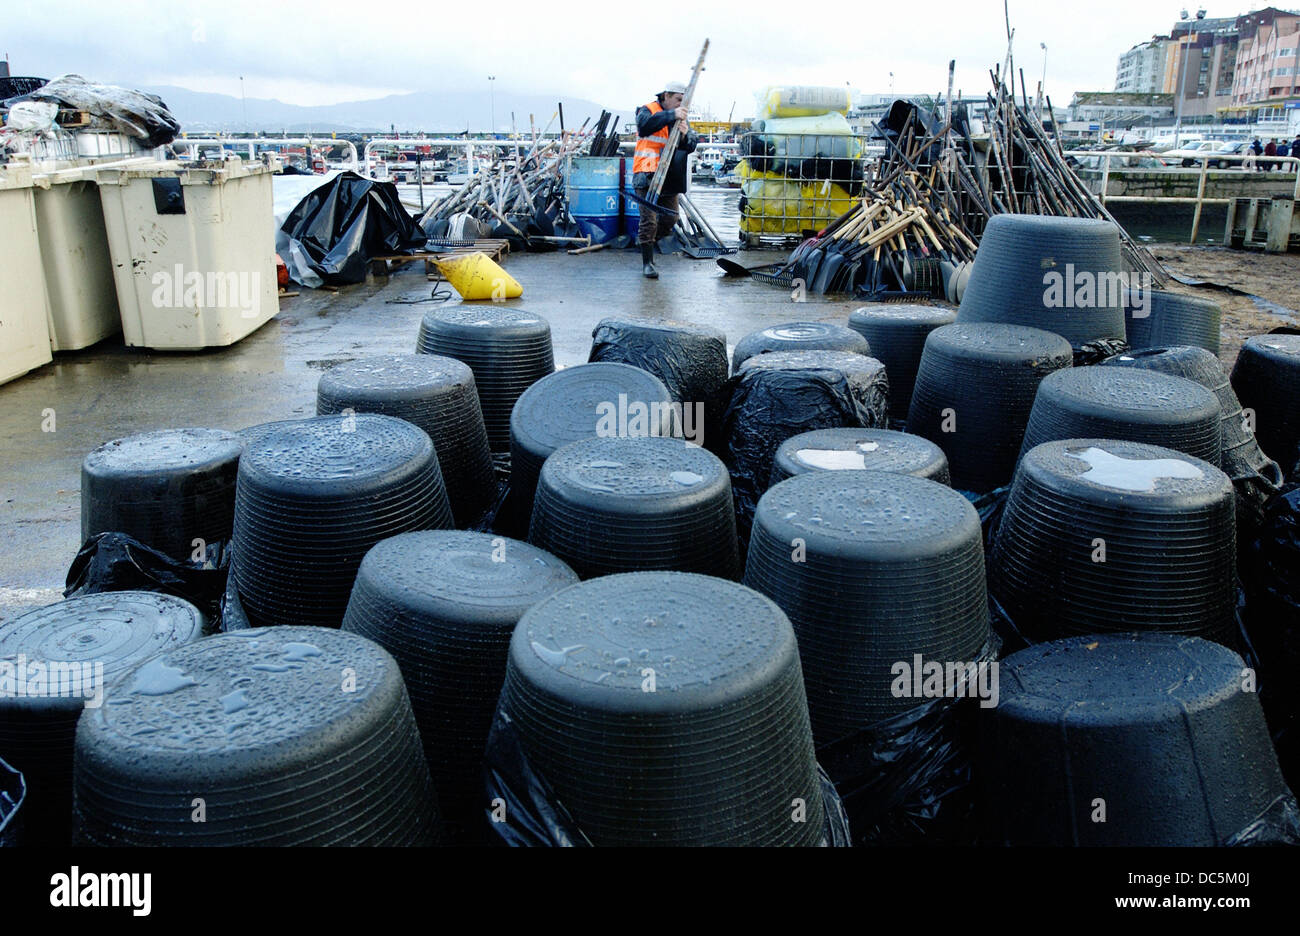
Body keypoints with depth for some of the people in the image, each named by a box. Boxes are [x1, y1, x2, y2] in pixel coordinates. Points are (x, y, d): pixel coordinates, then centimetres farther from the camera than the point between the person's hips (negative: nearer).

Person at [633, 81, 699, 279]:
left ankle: (647, 240, 35)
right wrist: (672, 115, -31)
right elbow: (645, 124, -26)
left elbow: (691, 147, 5)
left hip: (669, 179, 6)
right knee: (649, 219, -9)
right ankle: (647, 262, -2)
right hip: (648, 176, -6)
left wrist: (685, 135, -17)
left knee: (670, 218, 10)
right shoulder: (648, 110, -2)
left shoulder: (681, 117, 14)